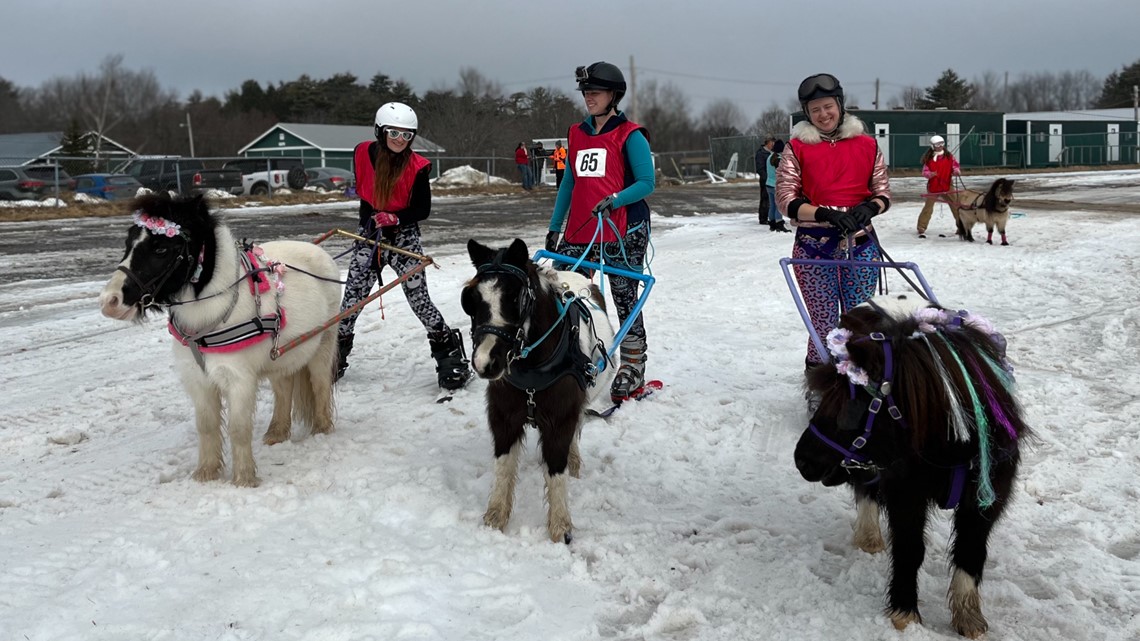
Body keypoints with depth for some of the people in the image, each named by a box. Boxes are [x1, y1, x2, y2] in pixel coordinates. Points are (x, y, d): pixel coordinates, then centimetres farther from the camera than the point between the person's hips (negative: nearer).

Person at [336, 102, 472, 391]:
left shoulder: (418, 166, -13)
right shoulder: (363, 153, -5)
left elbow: (423, 209, -8)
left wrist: (393, 218, -21)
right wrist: (371, 218, 4)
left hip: (404, 236, -3)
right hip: (370, 235, 3)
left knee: (418, 298, -7)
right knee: (352, 297, 1)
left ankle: (449, 354, 4)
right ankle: (336, 355, 15)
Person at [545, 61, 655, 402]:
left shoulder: (630, 135, -4)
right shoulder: (577, 134, 14)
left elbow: (647, 183, -8)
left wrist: (613, 200, -22)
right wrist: (554, 227, 15)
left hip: (623, 232, -5)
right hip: (579, 232, 6)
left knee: (625, 300, 3)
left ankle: (632, 369, 14)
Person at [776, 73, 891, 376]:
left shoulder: (866, 145, 9)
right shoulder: (797, 148, 3)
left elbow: (883, 193, 12)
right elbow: (786, 200, -2)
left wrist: (868, 208, -12)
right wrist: (826, 214, -17)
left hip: (860, 245, 2)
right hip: (814, 248, -2)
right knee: (823, 324, -1)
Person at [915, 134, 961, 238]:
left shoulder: (949, 156, 2)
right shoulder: (928, 158, -2)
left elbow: (955, 166, 2)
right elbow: (924, 172, -3)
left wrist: (956, 171, -21)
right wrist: (930, 174, -25)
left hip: (947, 187, 1)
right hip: (933, 188, -1)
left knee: (956, 207, 3)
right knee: (928, 208, 0)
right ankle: (921, 229, 7)